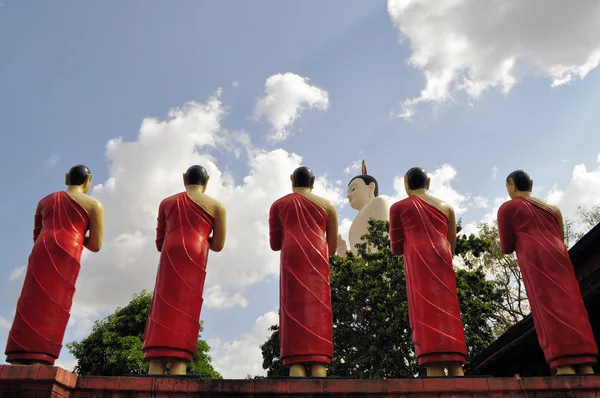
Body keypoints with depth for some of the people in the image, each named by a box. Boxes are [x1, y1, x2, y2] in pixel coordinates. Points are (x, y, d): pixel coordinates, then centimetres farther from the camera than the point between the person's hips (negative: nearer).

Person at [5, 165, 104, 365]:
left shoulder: (45, 201, 26)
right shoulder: (94, 204, 10)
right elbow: (96, 245, 6)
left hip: (40, 253, 5)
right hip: (66, 256, -5)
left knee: (30, 313, 1)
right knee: (50, 314, -11)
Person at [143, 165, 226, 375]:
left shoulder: (166, 202, 21)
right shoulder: (216, 206, 14)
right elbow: (217, 245, 14)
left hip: (169, 259, 2)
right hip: (194, 259, -2)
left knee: (162, 322, -2)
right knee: (183, 322, -8)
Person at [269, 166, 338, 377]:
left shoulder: (278, 204, 18)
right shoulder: (327, 205, 19)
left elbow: (275, 244, 15)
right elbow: (332, 246, 18)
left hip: (291, 257, 0)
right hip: (317, 257, 0)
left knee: (294, 312, -6)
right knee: (317, 311, -5)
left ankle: (296, 369, -18)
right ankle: (319, 369, -16)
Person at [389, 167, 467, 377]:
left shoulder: (399, 207, 11)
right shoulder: (447, 207, 22)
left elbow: (396, 248, 11)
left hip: (419, 262, -4)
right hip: (442, 262, 4)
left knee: (427, 318, -12)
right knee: (447, 318, 1)